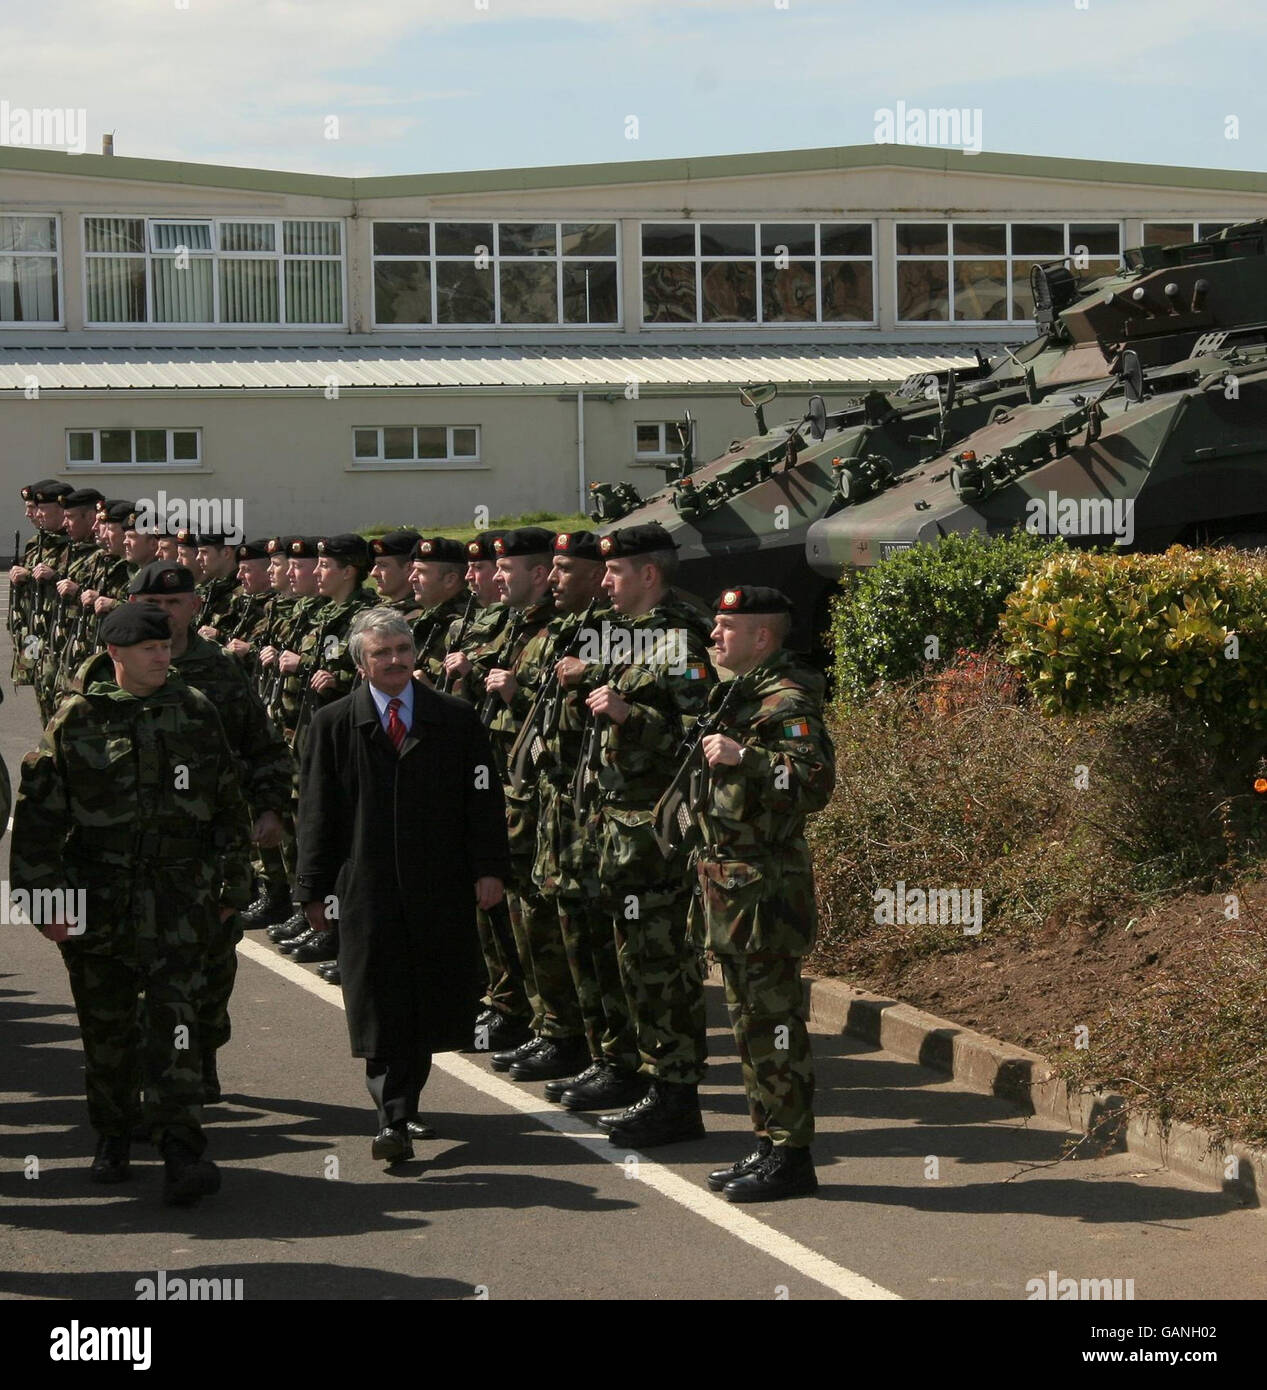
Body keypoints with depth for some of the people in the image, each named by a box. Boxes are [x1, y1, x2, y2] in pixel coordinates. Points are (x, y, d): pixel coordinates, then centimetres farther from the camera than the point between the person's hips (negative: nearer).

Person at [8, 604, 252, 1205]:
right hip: (98, 898, 0)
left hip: (179, 895, 0)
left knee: (175, 1018, -11)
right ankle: (113, 1135, 29)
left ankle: (181, 1153, -13)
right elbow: (38, 816, 1)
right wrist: (46, 899, -3)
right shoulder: (76, 721, 0)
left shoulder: (196, 713, 5)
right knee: (106, 1024, 10)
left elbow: (228, 804, 14)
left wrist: (232, 884, 14)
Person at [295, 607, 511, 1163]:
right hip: (367, 888, -2)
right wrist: (315, 888, 1)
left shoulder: (456, 719, 7)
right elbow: (316, 812, 4)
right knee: (381, 1008, -5)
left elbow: (484, 799, 7)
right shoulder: (332, 725, 4)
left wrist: (489, 869, -2)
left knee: (431, 1007, 6)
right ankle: (393, 1121, -4)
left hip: (441, 888, 2)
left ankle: (403, 1107, 22)